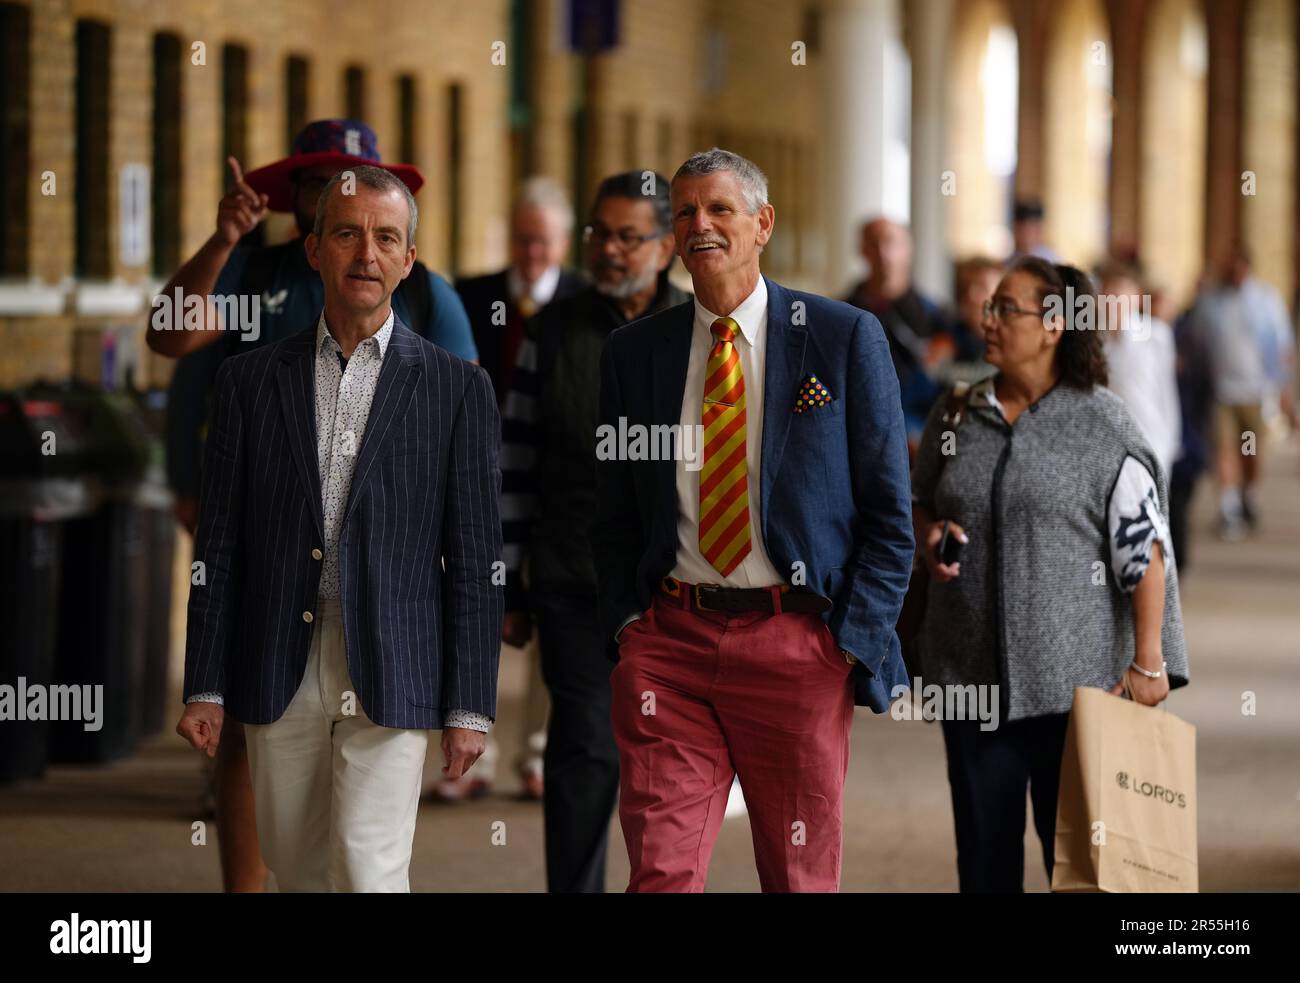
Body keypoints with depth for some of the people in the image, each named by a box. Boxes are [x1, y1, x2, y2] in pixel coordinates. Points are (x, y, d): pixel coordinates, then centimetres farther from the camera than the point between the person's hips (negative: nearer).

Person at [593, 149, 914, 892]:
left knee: (803, 876, 6)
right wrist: (626, 628, 3)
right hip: (669, 638, 2)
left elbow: (889, 514, 1)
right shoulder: (635, 351, 10)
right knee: (662, 873, -6)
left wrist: (853, 642, -7)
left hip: (798, 643, -2)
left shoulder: (846, 337, 1)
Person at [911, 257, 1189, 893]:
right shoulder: (955, 416, 9)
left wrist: (1148, 662, -12)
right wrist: (926, 538, -2)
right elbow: (917, 503, 23)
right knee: (983, 845, 8)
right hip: (970, 669, 4)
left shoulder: (1102, 424, -6)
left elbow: (1145, 548, -7)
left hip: (1074, 677, -4)